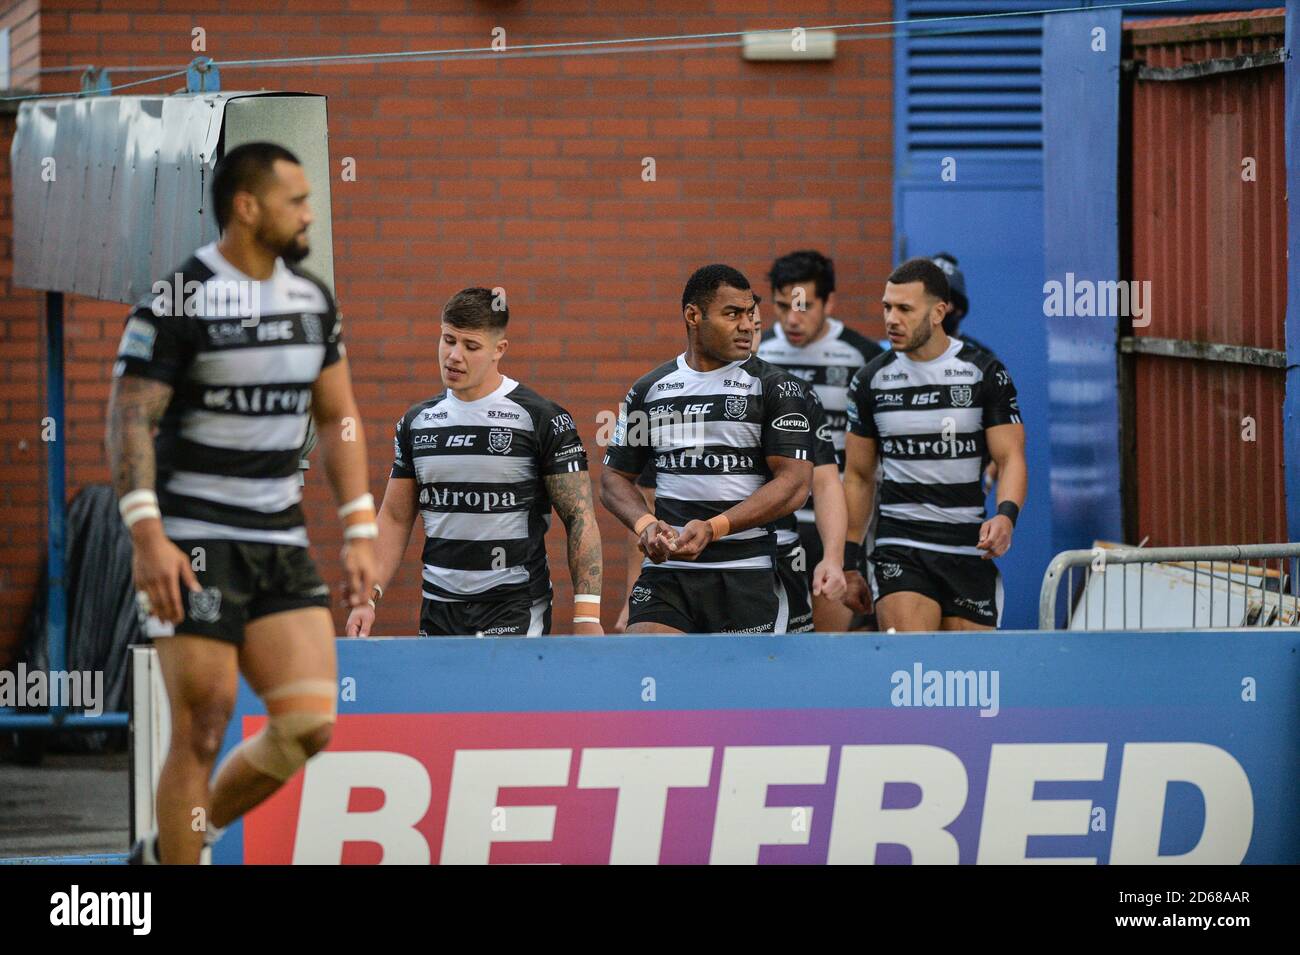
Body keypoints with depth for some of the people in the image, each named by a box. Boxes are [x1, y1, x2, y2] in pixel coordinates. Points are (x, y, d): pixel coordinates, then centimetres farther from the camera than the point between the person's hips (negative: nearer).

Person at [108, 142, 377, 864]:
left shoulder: (312, 301, 11)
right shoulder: (178, 299, -10)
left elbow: (339, 418, 17)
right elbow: (129, 418, -14)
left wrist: (360, 533, 11)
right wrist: (147, 535, -23)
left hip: (279, 541, 6)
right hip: (192, 545, -6)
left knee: (308, 727, -3)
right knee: (201, 735, -8)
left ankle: (167, 851, 16)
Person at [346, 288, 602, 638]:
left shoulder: (544, 419, -5)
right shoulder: (416, 422, 10)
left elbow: (580, 517, -7)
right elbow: (395, 518, 16)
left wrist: (587, 615, -15)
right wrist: (368, 596, 4)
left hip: (516, 612, -5)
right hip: (438, 611, 5)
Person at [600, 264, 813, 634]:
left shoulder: (776, 388, 0)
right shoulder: (649, 391, 11)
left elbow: (795, 483, -9)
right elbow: (615, 478, 16)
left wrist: (713, 528, -19)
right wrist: (645, 524, -7)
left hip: (746, 577, -2)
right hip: (666, 570, 2)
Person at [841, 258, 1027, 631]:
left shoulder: (984, 373, 0)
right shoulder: (871, 381, 6)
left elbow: (1011, 459, -3)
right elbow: (858, 476, 13)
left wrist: (1006, 515, -24)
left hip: (971, 551, 0)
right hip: (899, 548, 0)